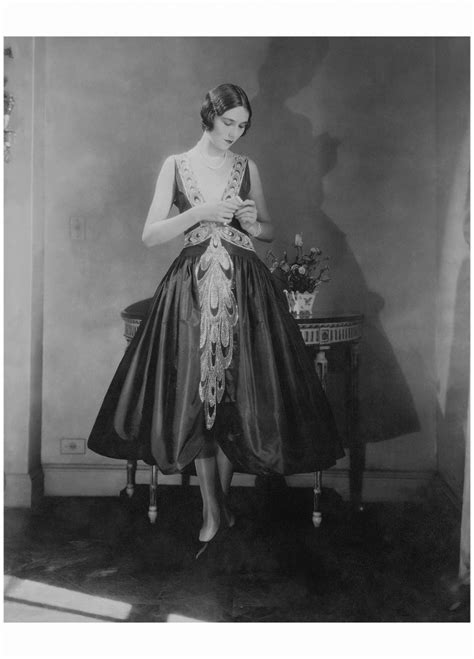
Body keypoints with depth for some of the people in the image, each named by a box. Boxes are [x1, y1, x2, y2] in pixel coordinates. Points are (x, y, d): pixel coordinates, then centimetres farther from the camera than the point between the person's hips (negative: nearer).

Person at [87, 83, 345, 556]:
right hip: (192, 288, -1)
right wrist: (199, 213, -13)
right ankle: (213, 509, 9)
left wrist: (252, 223, -4)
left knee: (237, 394, 1)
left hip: (245, 288, 2)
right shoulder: (176, 165, 5)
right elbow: (150, 235, 0)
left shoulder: (247, 168, 11)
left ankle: (218, 502, 18)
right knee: (195, 395, -3)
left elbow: (269, 232, 18)